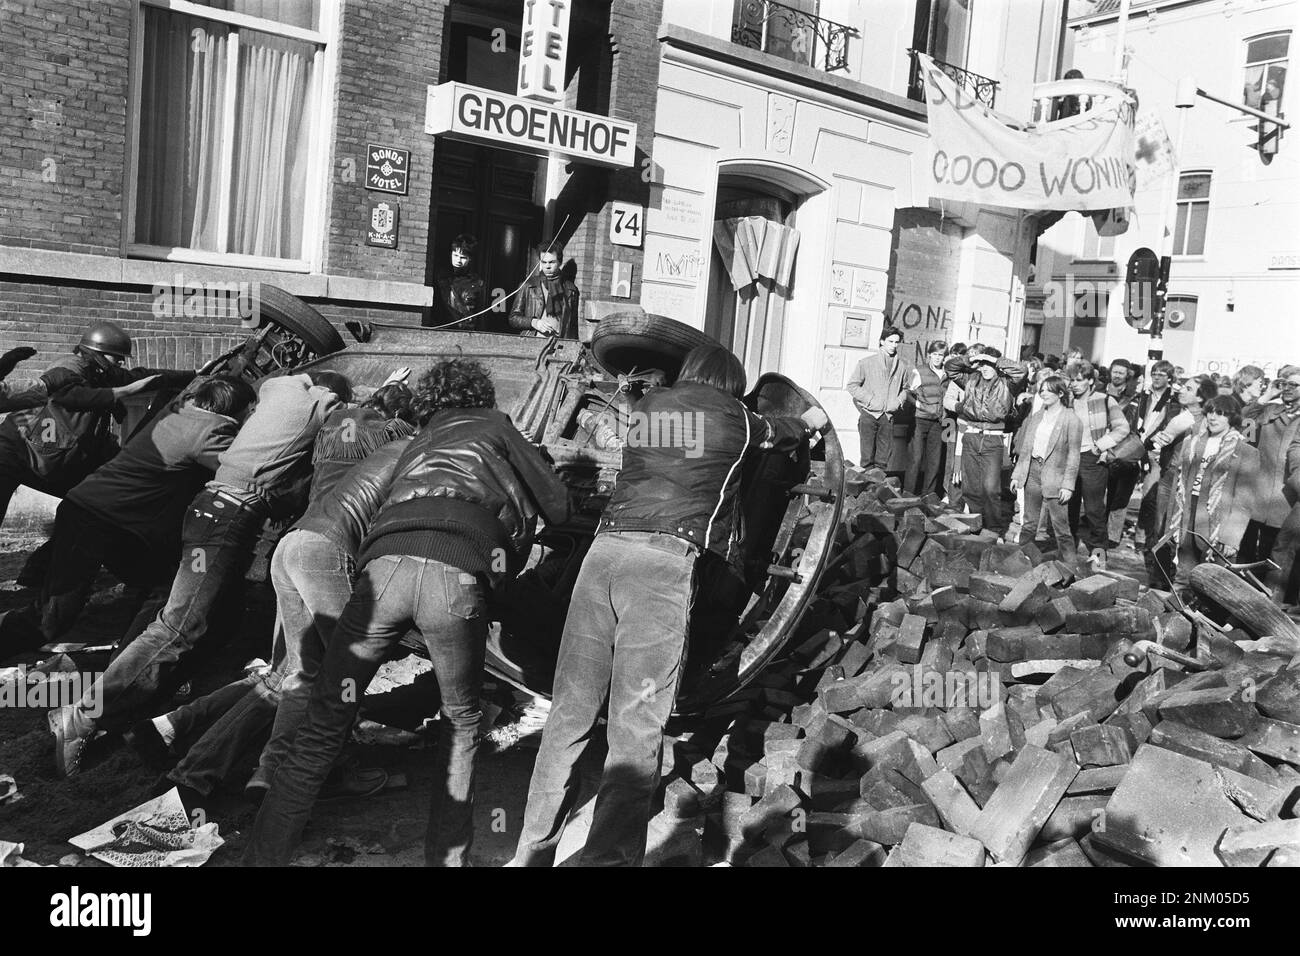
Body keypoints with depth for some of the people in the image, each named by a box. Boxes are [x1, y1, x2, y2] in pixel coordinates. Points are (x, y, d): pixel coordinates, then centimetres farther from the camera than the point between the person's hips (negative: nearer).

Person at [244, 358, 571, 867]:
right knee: (460, 721, 19)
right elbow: (558, 507, 25)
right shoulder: (494, 425, 29)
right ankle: (446, 853, 19)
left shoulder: (417, 444, 40)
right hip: (458, 572, -2)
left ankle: (263, 854, 7)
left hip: (383, 563, 3)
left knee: (324, 724, 9)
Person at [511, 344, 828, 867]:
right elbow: (778, 433, 36)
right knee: (637, 727, -5)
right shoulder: (734, 415, 15)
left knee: (570, 711, 8)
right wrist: (810, 421, 61)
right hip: (667, 560, -4)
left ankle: (532, 851, 14)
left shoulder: (645, 406, 24)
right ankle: (608, 857, -10)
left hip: (604, 547, 4)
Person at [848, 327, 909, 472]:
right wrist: (870, 399, -8)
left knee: (884, 457, 6)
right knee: (867, 456, -1)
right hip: (869, 414, -3)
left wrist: (898, 401, 2)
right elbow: (852, 385, 0)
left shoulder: (902, 365, 8)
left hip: (888, 416, 3)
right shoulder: (866, 362, 0)